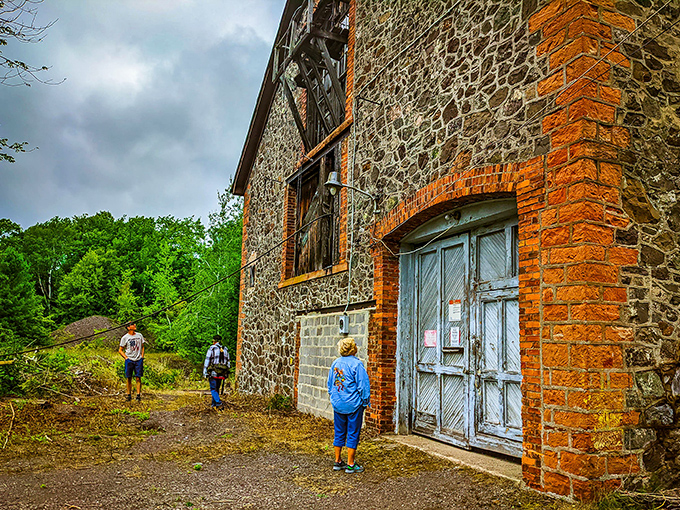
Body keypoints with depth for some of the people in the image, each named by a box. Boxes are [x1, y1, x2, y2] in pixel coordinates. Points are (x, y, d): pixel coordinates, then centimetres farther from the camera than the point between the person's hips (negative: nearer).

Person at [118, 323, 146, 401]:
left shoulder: (139, 335, 9)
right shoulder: (125, 337, 0)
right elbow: (120, 350, 5)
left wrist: (142, 356, 6)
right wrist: (126, 357, -6)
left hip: (139, 360, 2)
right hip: (129, 360, -2)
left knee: (138, 378, -1)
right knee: (129, 378, 3)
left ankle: (138, 395, 2)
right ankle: (129, 395, 12)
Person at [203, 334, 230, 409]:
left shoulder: (211, 348, -5)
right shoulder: (225, 350, 11)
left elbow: (207, 361, -9)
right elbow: (228, 362, 12)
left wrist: (205, 373, -7)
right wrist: (226, 373, 17)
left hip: (213, 373, -5)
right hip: (221, 374, 5)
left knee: (213, 389, -2)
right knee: (217, 389, 15)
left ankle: (218, 403, -17)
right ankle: (213, 404, 20)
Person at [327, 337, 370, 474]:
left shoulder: (335, 363, 4)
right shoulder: (356, 364, -15)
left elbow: (330, 384, 13)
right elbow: (363, 385, -14)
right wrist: (365, 401, -3)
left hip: (337, 404, 6)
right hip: (353, 405, -6)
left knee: (339, 433, 15)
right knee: (353, 434, 4)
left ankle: (338, 461, 24)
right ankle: (350, 465, 10)